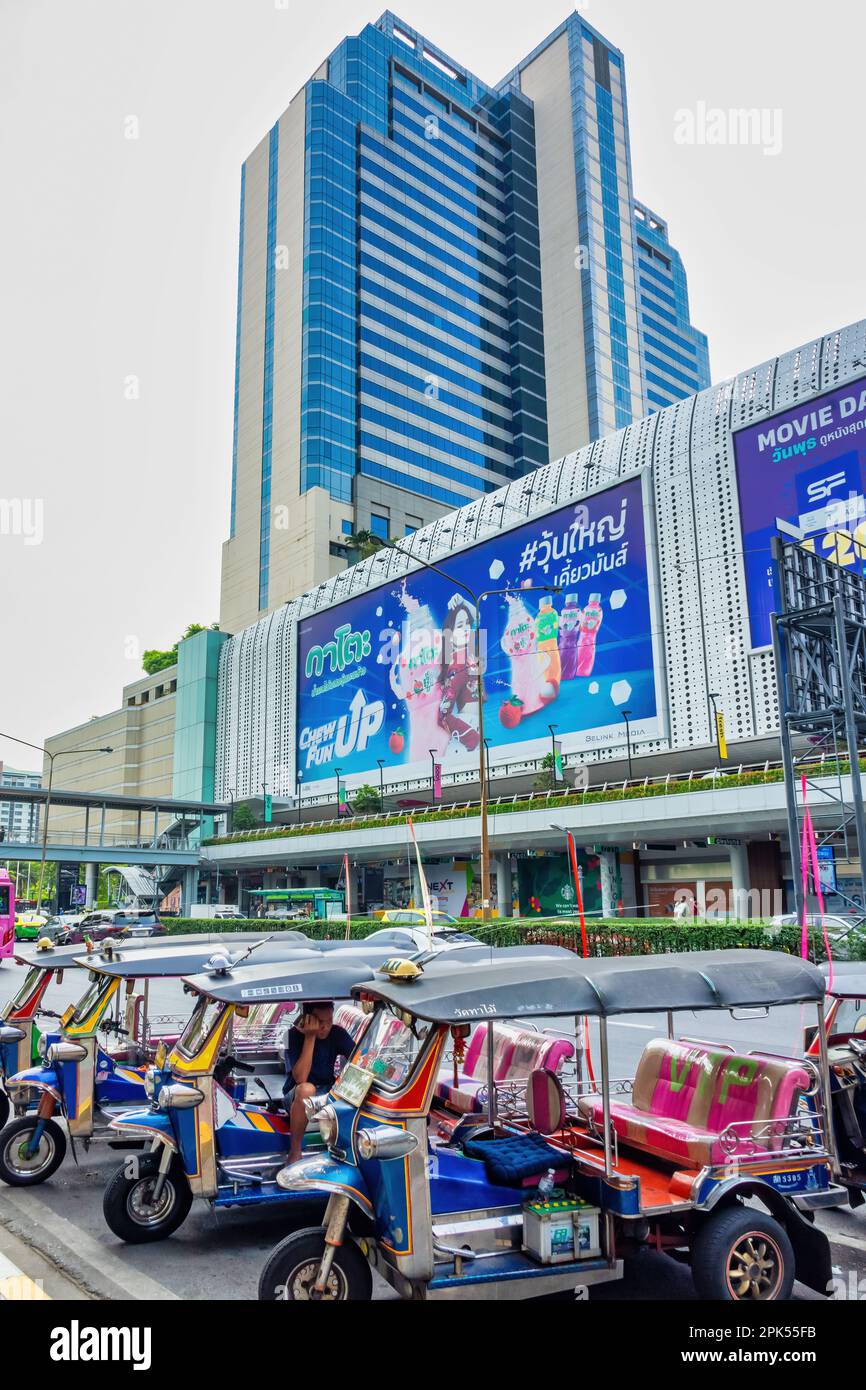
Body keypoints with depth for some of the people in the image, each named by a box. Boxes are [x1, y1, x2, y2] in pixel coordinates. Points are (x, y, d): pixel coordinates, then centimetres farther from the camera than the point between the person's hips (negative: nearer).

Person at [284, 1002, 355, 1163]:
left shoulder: (337, 1033, -8)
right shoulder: (295, 1034, -18)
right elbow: (300, 1078, -28)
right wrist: (310, 1036, -32)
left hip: (327, 1093, 4)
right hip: (296, 1096, -4)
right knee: (306, 1089, -38)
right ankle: (295, 1153, -22)